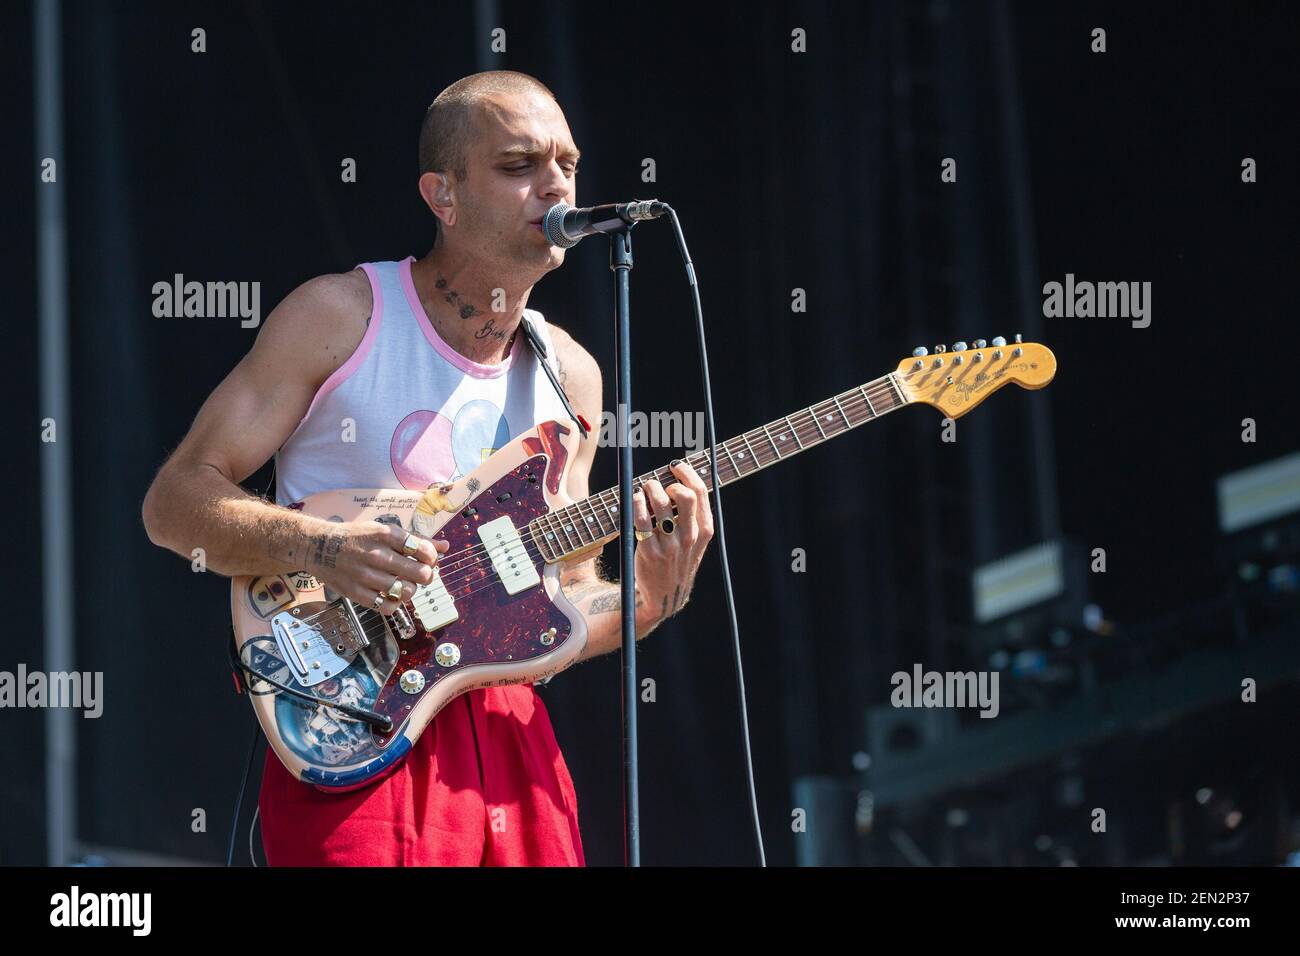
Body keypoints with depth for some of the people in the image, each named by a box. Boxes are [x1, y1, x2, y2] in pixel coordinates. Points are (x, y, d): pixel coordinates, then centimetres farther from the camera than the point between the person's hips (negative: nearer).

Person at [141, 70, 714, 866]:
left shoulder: (570, 374, 10)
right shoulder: (341, 316, -4)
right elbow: (174, 501, -6)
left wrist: (648, 601, -6)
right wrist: (319, 547, -21)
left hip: (505, 728, 5)